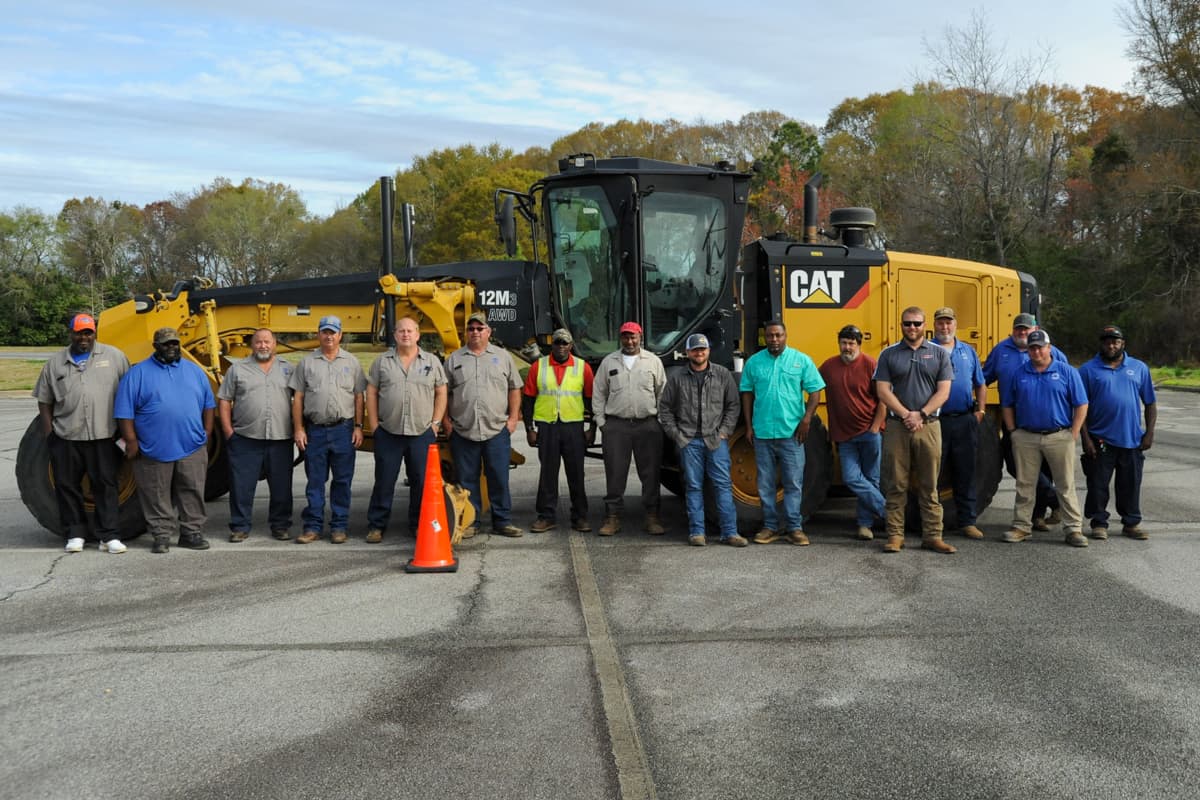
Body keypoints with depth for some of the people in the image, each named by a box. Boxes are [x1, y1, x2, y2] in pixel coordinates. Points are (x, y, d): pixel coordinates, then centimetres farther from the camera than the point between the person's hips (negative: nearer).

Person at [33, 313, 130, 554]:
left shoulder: (113, 356, 4)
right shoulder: (55, 363, 10)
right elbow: (44, 402, 13)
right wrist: (48, 432, 5)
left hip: (102, 436, -2)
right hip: (65, 437, 2)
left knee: (106, 486, 1)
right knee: (67, 486, 7)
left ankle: (109, 536, 6)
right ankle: (75, 534, 19)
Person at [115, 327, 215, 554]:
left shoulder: (194, 371, 11)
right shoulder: (138, 373, 0)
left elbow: (208, 404, 16)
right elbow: (124, 411, -3)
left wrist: (207, 432, 8)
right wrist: (131, 441, -8)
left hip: (192, 448, 2)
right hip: (154, 450, -2)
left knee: (192, 493, 5)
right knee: (157, 497, 4)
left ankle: (192, 533, 15)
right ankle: (161, 536, 13)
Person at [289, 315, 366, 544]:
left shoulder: (351, 362, 8)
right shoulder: (307, 362, 8)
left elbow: (359, 397, 7)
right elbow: (297, 398, 6)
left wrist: (358, 427, -1)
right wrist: (298, 429, -1)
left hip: (344, 430, 0)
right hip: (315, 430, 0)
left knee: (342, 480, 4)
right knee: (315, 480, 4)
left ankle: (339, 527, 11)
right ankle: (312, 527, 10)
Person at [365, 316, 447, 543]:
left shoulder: (432, 362, 7)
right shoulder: (382, 362, 6)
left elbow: (441, 393, 9)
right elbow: (371, 393, 6)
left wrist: (435, 423, 1)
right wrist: (374, 425, 0)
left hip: (422, 433, 1)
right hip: (388, 434, 0)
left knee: (422, 482, 5)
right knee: (384, 481, 4)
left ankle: (418, 526, 17)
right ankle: (376, 526, 13)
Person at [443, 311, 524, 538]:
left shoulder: (502, 356, 9)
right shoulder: (454, 359, 9)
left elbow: (514, 389, 9)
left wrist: (513, 418, 1)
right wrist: (446, 419, 1)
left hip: (497, 430, 0)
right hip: (463, 432, 0)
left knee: (499, 478, 2)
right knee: (467, 480, 5)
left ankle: (502, 522, 10)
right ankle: (469, 523, 13)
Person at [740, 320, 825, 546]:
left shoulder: (801, 360, 1)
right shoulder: (754, 362, 6)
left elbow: (815, 392, 1)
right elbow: (747, 394, 9)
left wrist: (806, 420, -9)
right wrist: (749, 426, 4)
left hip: (791, 433, -2)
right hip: (762, 433, 2)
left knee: (794, 483, 1)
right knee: (765, 484, 7)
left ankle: (794, 527, 9)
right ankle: (770, 526, 17)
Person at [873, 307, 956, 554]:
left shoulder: (939, 354, 7)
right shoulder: (888, 355, 6)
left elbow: (943, 391, 1)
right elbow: (883, 391, -2)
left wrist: (921, 415, -11)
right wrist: (905, 415, -12)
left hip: (929, 426, 1)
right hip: (896, 426, 0)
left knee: (929, 485, 4)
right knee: (897, 484, 2)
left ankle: (932, 536, 9)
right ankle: (895, 535, 7)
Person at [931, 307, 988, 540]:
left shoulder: (968, 351, 13)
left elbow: (980, 384, 18)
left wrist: (980, 411, 8)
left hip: (965, 421, 4)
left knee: (965, 474, 8)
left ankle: (967, 521, 16)